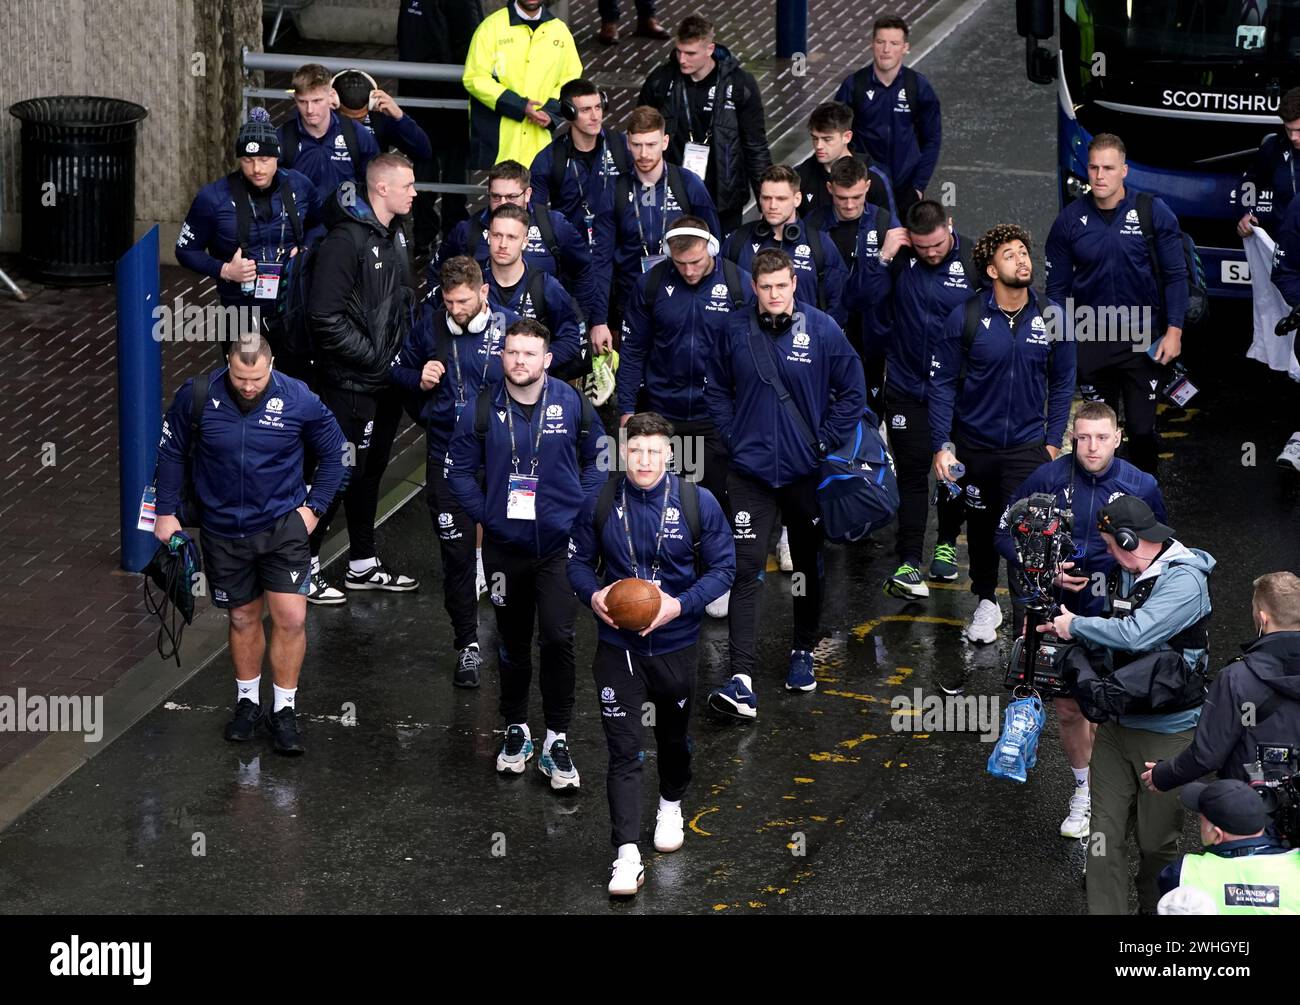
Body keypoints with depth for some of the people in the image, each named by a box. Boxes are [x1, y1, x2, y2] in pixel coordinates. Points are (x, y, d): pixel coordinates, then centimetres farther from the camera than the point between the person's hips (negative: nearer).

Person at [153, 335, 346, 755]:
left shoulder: (299, 400, -13)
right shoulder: (197, 395, -12)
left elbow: (334, 453, 3)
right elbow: (172, 452, 3)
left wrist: (314, 506, -2)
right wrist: (166, 511, 3)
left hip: (282, 525, -1)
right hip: (223, 529, 1)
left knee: (291, 618, -9)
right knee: (243, 619, 12)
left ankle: (284, 710, 6)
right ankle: (247, 702, 32)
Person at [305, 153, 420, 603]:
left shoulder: (395, 236, 10)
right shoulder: (347, 239, -19)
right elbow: (326, 316, -23)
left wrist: (403, 352, 10)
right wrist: (372, 356, -19)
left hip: (385, 380, 9)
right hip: (351, 381, -9)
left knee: (370, 469, 17)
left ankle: (363, 564, 29)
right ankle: (305, 566, 9)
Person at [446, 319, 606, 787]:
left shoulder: (572, 405, -5)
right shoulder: (483, 409, -4)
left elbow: (597, 459, 8)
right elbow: (460, 468, 6)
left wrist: (581, 512, -1)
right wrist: (484, 513, -2)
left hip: (558, 543, -1)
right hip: (504, 546, 1)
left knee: (558, 638, -11)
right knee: (512, 642, 13)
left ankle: (557, 740, -1)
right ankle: (516, 730, 29)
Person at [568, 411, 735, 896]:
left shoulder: (699, 503, -12)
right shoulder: (599, 504, -8)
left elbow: (722, 568, -6)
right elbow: (578, 561, 4)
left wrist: (681, 605, -21)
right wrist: (593, 594, -18)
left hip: (676, 644, 1)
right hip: (617, 646, 0)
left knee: (673, 735, 22)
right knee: (622, 750, -6)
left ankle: (671, 805, 51)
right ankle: (627, 856, -8)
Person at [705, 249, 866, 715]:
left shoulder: (821, 329, -7)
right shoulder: (735, 329, -3)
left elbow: (853, 392, 0)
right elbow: (717, 389, 11)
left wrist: (824, 441, -5)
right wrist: (732, 437, 1)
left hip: (804, 468, 0)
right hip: (750, 470, 0)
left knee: (808, 563, 15)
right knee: (745, 569, -9)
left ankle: (803, 651, 37)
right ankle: (742, 680, -15)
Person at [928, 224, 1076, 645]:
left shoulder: (1049, 319, -4)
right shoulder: (965, 318, -10)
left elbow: (1062, 384, 7)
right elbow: (942, 382, -5)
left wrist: (1053, 441, 4)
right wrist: (941, 444, -9)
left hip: (1027, 446, 0)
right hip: (975, 445, 0)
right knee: (981, 527, 16)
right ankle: (986, 602, 36)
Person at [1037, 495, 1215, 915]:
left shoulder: (1184, 580, -15)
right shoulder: (1123, 575, 10)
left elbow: (1136, 634, -26)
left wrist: (1076, 625, -12)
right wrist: (1061, 634, 5)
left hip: (1167, 733, -7)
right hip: (1116, 723, 7)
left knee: (1157, 843, 3)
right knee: (1105, 837, 1)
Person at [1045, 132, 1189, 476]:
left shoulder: (1153, 212, -6)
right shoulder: (1070, 219, -1)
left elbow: (1176, 275, -2)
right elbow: (1057, 287, 6)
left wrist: (1174, 331, -7)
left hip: (1144, 342, -2)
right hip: (1091, 342, 2)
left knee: (1142, 430, 2)